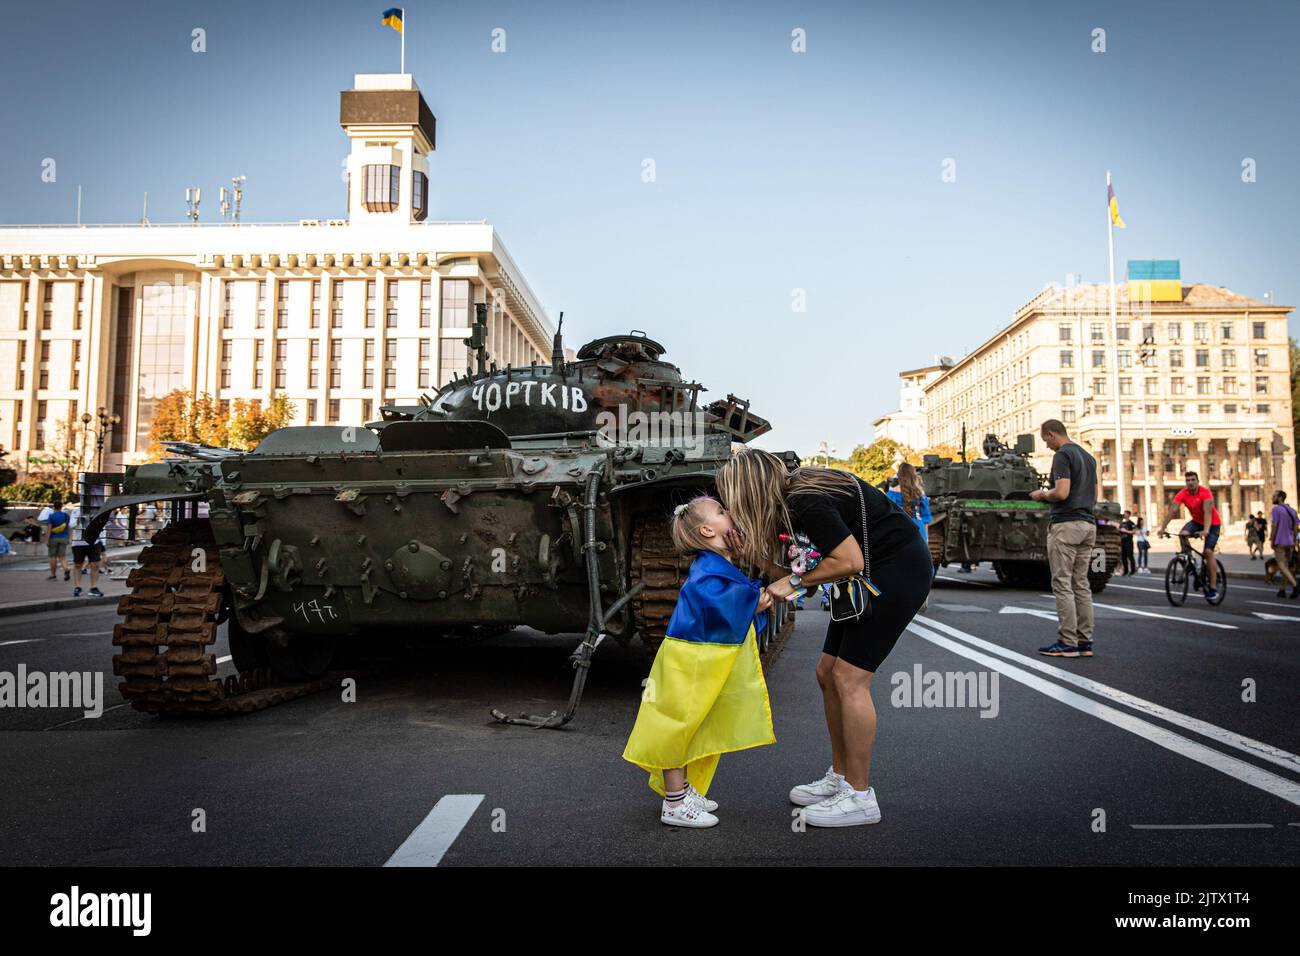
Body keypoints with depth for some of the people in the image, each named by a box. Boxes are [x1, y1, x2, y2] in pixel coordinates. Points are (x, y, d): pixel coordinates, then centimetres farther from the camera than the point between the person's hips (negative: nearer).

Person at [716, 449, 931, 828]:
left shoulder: (807, 502, -25)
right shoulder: (787, 501, 3)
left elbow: (850, 560, -27)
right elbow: (786, 574, 4)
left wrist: (795, 580, -18)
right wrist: (753, 554, -11)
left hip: (900, 567, -10)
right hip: (871, 576, 10)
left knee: (849, 679, -11)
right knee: (827, 675, 9)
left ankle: (860, 797, 0)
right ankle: (840, 778, 21)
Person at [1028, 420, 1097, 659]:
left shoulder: (1062, 455, -11)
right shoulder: (1088, 456, 18)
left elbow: (1061, 493, -21)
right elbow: (1094, 497, 21)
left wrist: (1042, 495, -2)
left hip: (1066, 525, -9)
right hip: (1088, 524, 9)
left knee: (1062, 584, -5)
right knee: (1081, 584, 10)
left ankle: (1068, 643, -5)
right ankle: (1085, 642, 11)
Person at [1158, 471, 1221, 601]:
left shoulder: (1206, 493, -27)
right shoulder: (1182, 494, -15)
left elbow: (1207, 511, -38)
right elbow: (1172, 510, -22)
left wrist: (1206, 530, -52)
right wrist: (1163, 528, -32)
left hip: (1212, 523, -5)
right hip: (1197, 521, 5)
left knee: (1208, 552, -14)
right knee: (1182, 534, -24)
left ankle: (1213, 588, -9)